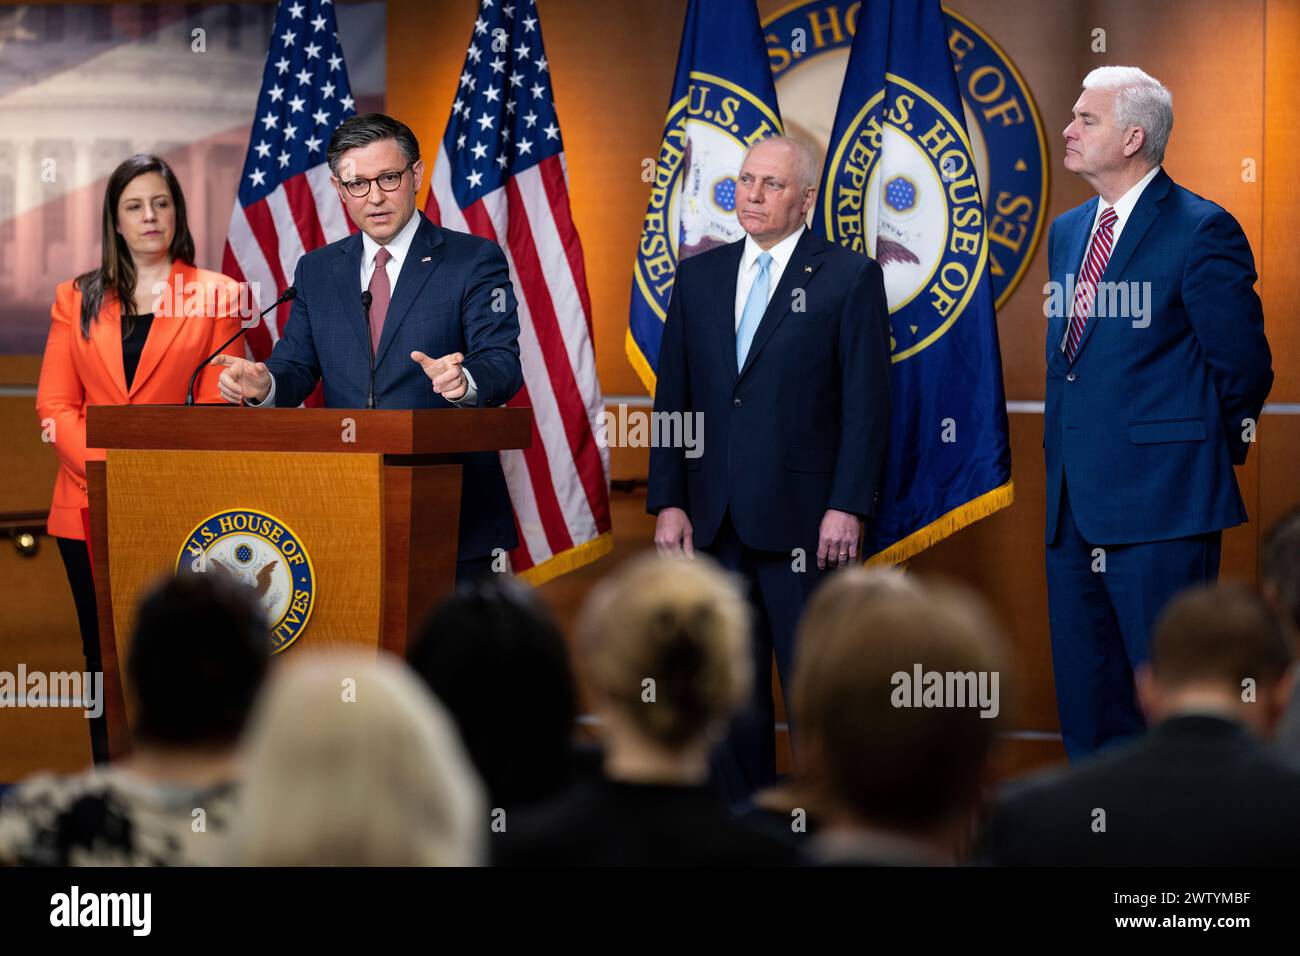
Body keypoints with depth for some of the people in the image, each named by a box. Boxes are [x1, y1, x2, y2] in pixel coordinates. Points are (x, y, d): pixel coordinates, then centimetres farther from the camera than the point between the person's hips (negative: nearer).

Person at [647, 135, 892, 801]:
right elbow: (672, 398, 11)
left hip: (801, 520, -4)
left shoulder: (850, 278, -1)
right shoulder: (698, 276, 12)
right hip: (712, 521, 5)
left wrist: (848, 508, -13)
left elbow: (866, 404, -5)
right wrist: (667, 501, 3)